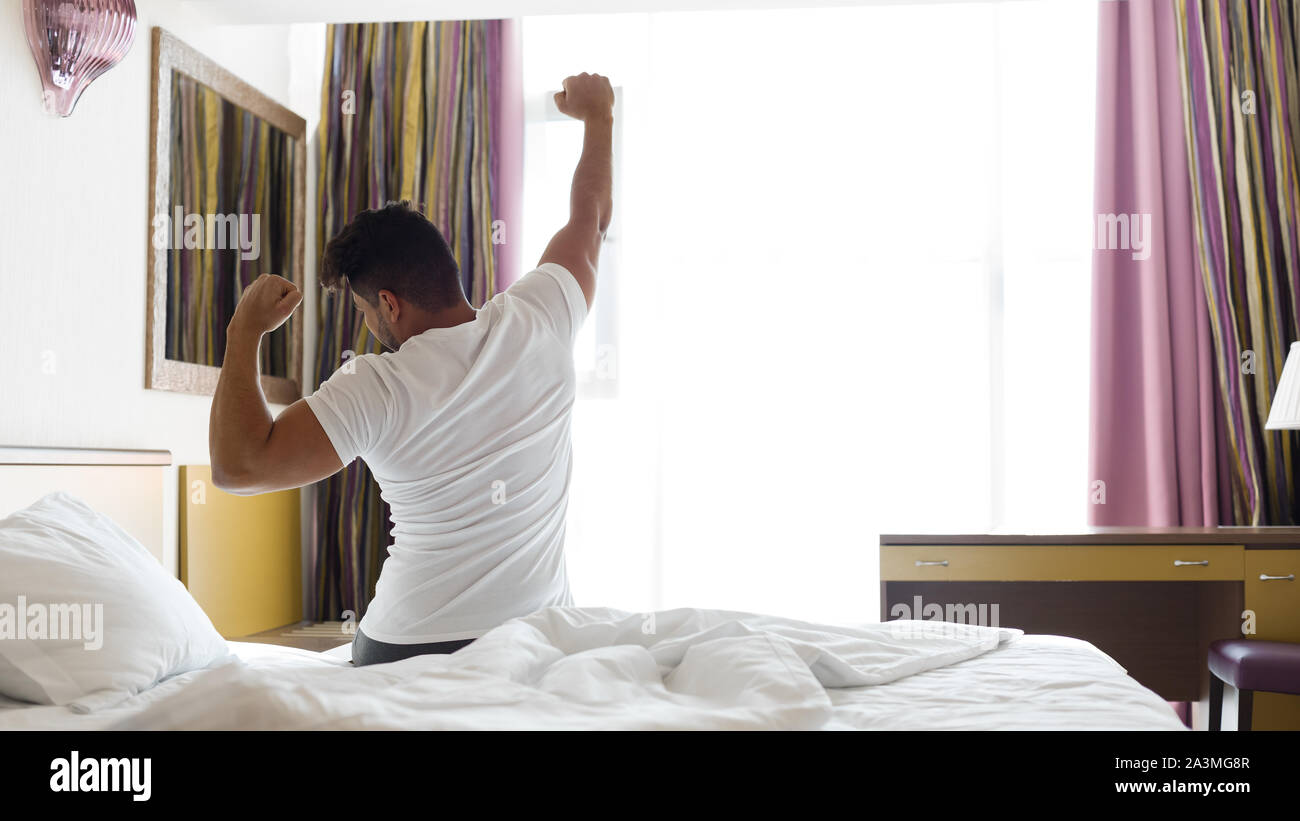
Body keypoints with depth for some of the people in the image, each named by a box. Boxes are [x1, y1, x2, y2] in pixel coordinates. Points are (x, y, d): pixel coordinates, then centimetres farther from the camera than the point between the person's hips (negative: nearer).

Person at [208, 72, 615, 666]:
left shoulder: (375, 391, -17)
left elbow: (236, 466, -20)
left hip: (412, 648, -4)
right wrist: (598, 117, 32)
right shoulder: (538, 324, -4)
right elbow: (590, 220, 15)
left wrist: (244, 332, -9)